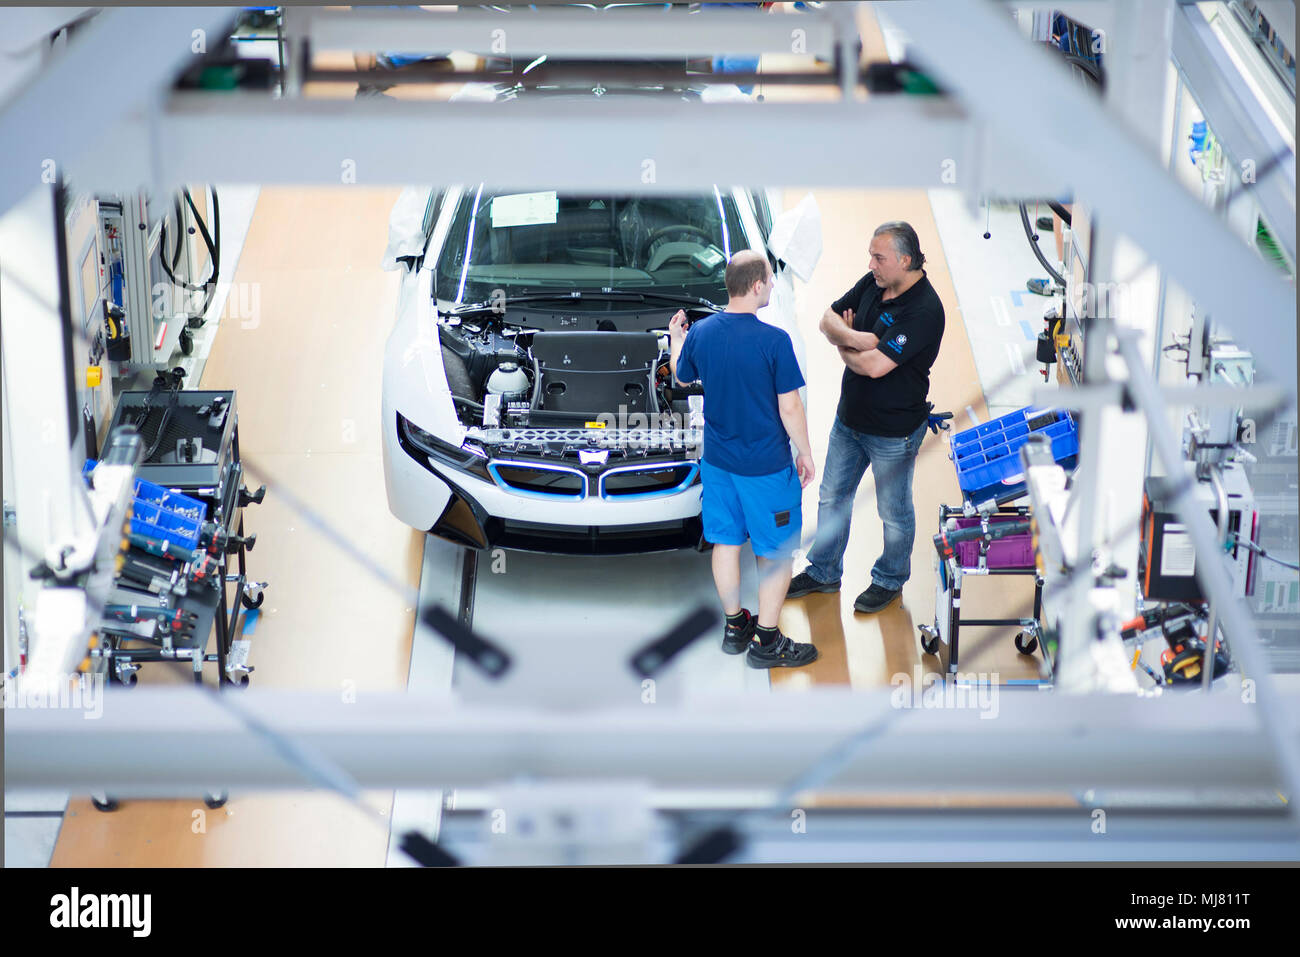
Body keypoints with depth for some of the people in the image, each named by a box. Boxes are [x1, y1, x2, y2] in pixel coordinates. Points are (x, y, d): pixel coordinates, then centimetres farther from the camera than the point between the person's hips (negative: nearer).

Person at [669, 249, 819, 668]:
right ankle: (766, 641, 13)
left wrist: (675, 339, 34)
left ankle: (735, 625, 31)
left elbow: (681, 376, 15)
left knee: (726, 542, 18)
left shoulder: (700, 333, -5)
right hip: (766, 466, -6)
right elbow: (790, 408, -17)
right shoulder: (774, 340, -21)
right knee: (777, 552, 8)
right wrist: (806, 454, -3)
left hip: (717, 460, 6)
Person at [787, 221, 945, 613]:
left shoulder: (924, 309, -27)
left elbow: (875, 366, -31)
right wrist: (852, 337, -19)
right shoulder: (872, 283, -3)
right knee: (832, 497, 20)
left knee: (894, 512, 13)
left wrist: (843, 346, -11)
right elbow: (827, 319, 3)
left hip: (894, 431, -8)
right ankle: (824, 572, 38)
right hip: (849, 418, 8)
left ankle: (890, 580, 34)